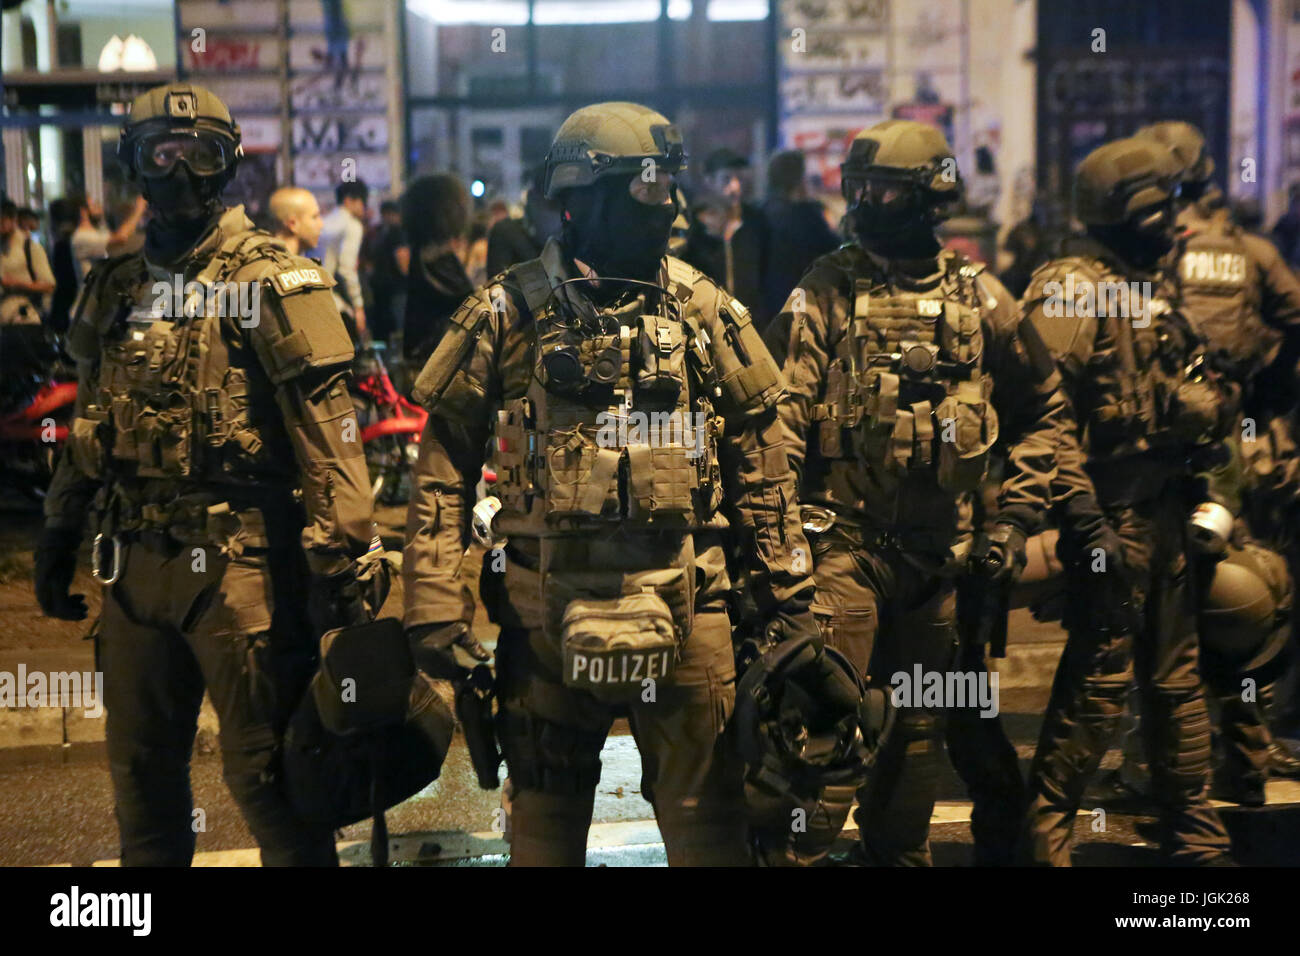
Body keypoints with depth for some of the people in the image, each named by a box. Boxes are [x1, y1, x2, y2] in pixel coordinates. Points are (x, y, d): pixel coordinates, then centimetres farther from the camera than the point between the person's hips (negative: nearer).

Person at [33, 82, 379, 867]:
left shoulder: (274, 283, -6)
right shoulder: (113, 291, 13)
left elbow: (327, 427, -12)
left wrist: (342, 560, -17)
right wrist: (59, 536, 19)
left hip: (239, 565, -6)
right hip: (135, 565, 6)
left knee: (263, 773, 0)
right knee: (141, 773, 16)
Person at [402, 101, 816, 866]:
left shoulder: (702, 307, 4)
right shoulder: (511, 312, -2)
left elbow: (758, 453, 8)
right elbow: (445, 459, -2)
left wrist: (789, 587, 6)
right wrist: (435, 602, -8)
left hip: (684, 600, 1)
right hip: (549, 598, -1)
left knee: (706, 814, 7)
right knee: (547, 811, 14)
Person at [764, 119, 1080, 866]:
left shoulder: (980, 298, 5)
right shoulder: (824, 294, -4)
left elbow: (1045, 413, 14)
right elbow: (778, 423, -11)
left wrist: (1016, 517, 5)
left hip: (940, 553, 3)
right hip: (842, 545, -3)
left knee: (919, 724, 14)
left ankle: (901, 853, 31)